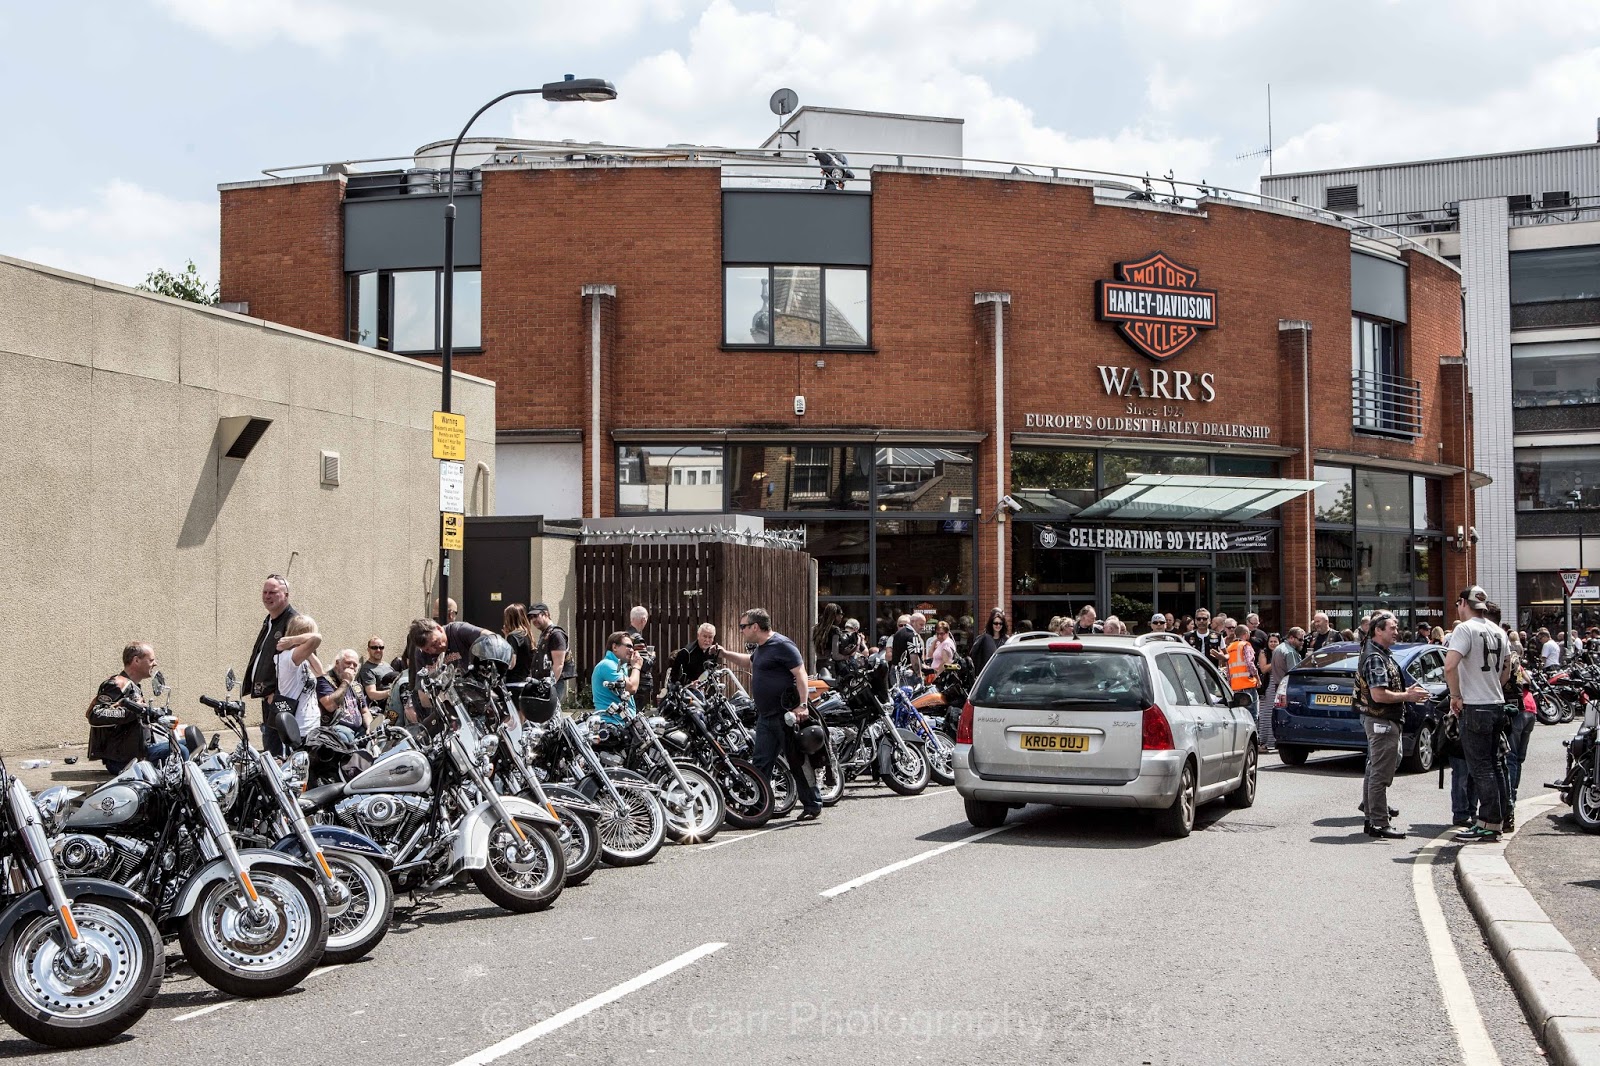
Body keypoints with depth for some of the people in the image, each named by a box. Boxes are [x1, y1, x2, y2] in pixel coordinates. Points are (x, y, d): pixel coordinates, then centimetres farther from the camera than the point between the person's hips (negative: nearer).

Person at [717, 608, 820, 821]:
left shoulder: (782, 645, -14)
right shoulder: (761, 648, 16)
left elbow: (801, 674, -19)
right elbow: (750, 662, 38)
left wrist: (802, 705, -26)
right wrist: (726, 654, 30)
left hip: (786, 715, -9)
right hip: (766, 716, 9)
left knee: (798, 762, -1)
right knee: (760, 763, 7)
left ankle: (812, 805, 9)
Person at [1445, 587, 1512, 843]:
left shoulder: (1466, 629, -13)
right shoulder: (1497, 631, 13)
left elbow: (1450, 665, -26)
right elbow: (1506, 670, 23)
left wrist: (1456, 695, -14)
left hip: (1475, 708, -8)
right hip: (1497, 704, 8)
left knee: (1480, 769, -5)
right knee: (1494, 764, 14)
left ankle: (1489, 826, -4)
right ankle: (1497, 818, 20)